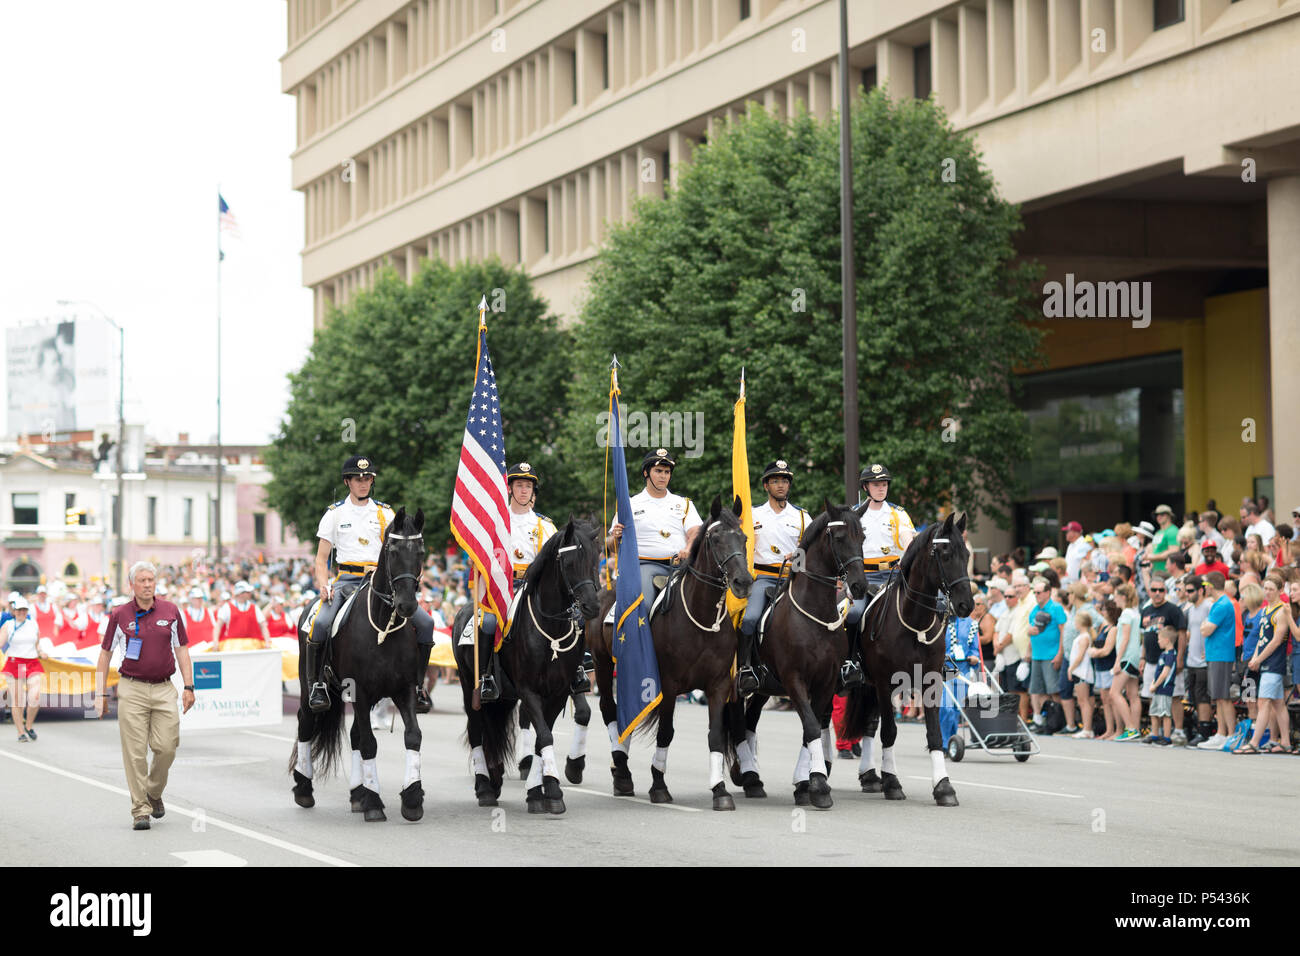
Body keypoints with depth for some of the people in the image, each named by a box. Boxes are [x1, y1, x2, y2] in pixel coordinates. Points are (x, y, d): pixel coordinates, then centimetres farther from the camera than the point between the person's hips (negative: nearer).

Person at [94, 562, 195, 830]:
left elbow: (181, 650, 11)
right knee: (135, 752, -5)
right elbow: (105, 654, 9)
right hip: (132, 690, -1)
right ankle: (140, 810, 0)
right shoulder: (120, 615, 2)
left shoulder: (170, 612, 6)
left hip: (164, 689, 1)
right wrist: (101, 693, 6)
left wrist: (189, 687, 5)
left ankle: (154, 792, 23)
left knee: (166, 747, -4)